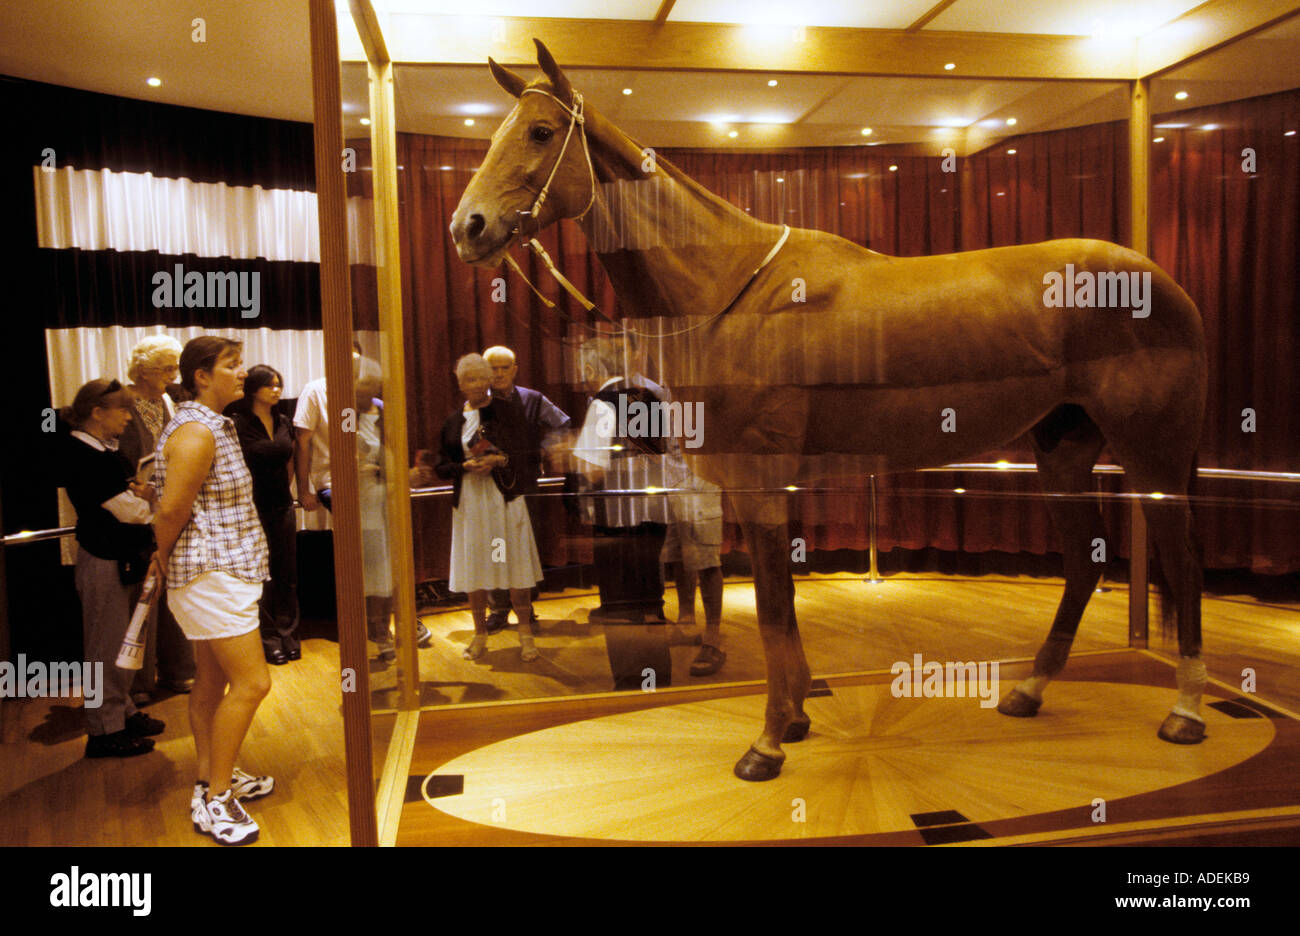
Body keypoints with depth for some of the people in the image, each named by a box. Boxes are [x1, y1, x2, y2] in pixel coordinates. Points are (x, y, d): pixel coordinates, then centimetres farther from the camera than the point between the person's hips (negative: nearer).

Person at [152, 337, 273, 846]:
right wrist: (165, 557, -4)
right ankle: (214, 800, 0)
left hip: (222, 571, 11)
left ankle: (212, 777, 30)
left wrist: (166, 557, 12)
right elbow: (171, 509, -20)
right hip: (211, 573, -10)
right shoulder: (195, 432, -18)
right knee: (251, 682, -10)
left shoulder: (215, 424, 15)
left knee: (212, 679, 17)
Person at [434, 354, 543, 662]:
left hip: (505, 498, -2)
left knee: (515, 565, -1)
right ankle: (480, 634, 20)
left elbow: (524, 451, -1)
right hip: (469, 500, 2)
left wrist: (499, 460, -18)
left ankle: (525, 633, 12)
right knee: (473, 568, 5)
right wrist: (466, 466, -11)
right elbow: (441, 466, 7)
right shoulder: (453, 422, 8)